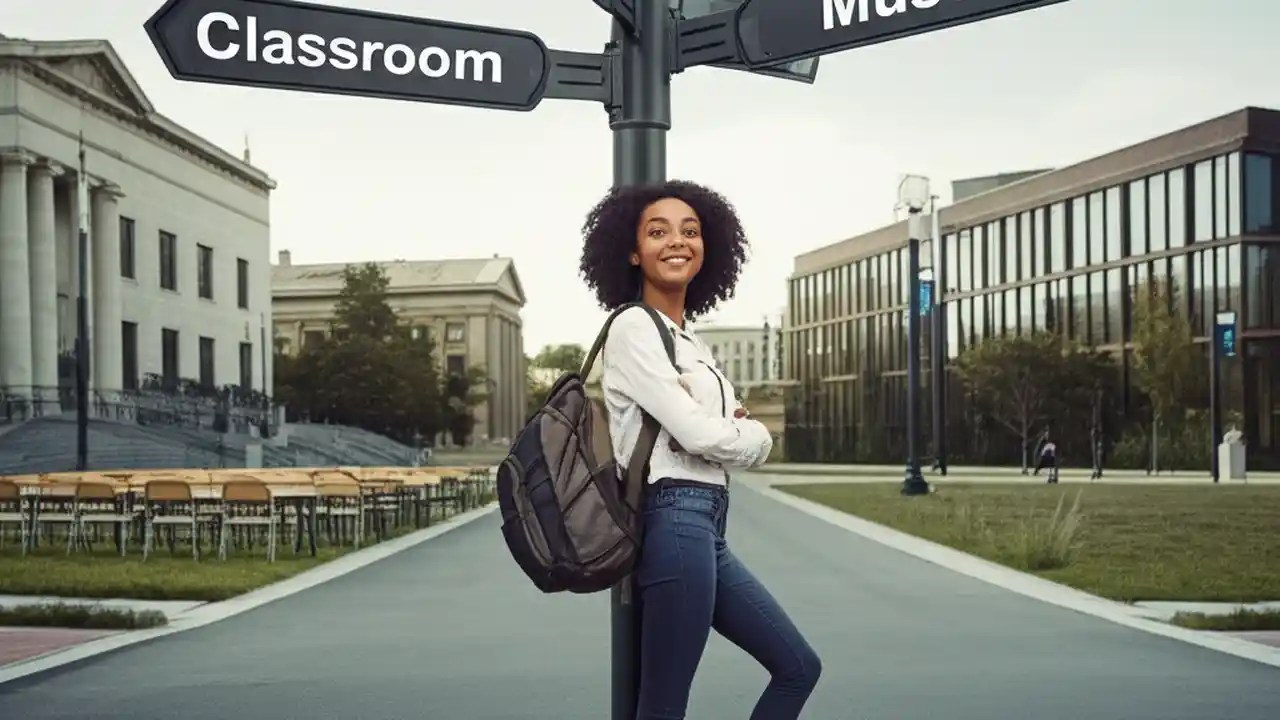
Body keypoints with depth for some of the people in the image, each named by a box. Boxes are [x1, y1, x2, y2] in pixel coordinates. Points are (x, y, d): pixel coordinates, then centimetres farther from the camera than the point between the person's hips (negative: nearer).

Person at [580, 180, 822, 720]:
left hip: (708, 528, 10)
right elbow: (697, 435, -16)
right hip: (676, 523, -10)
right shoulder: (634, 327, -9)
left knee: (798, 667, 16)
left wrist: (733, 430, -8)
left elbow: (743, 434, 16)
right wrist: (752, 435, 4)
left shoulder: (690, 340, 19)